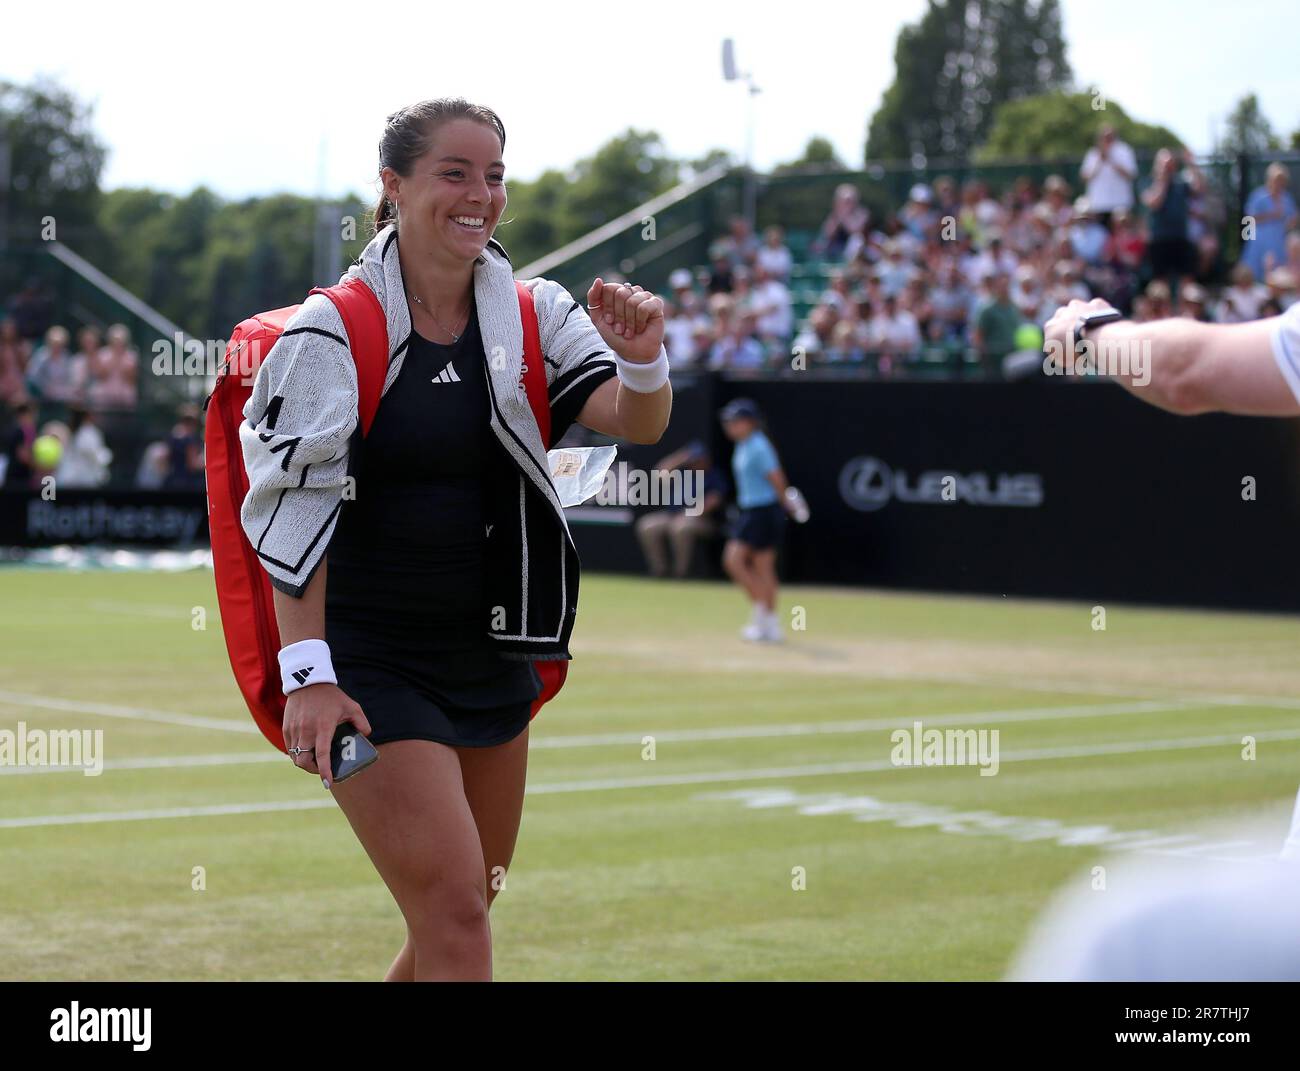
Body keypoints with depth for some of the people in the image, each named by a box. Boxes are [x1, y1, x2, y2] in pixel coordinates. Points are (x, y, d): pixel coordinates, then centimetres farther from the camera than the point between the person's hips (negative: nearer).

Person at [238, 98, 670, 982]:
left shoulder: (531, 315, 4)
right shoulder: (332, 331, -9)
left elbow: (638, 421, -7)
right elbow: (292, 508, -10)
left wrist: (642, 360, -30)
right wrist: (308, 672, -17)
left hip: (490, 659, 6)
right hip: (367, 666, -6)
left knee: (463, 913, 13)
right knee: (454, 912, -14)